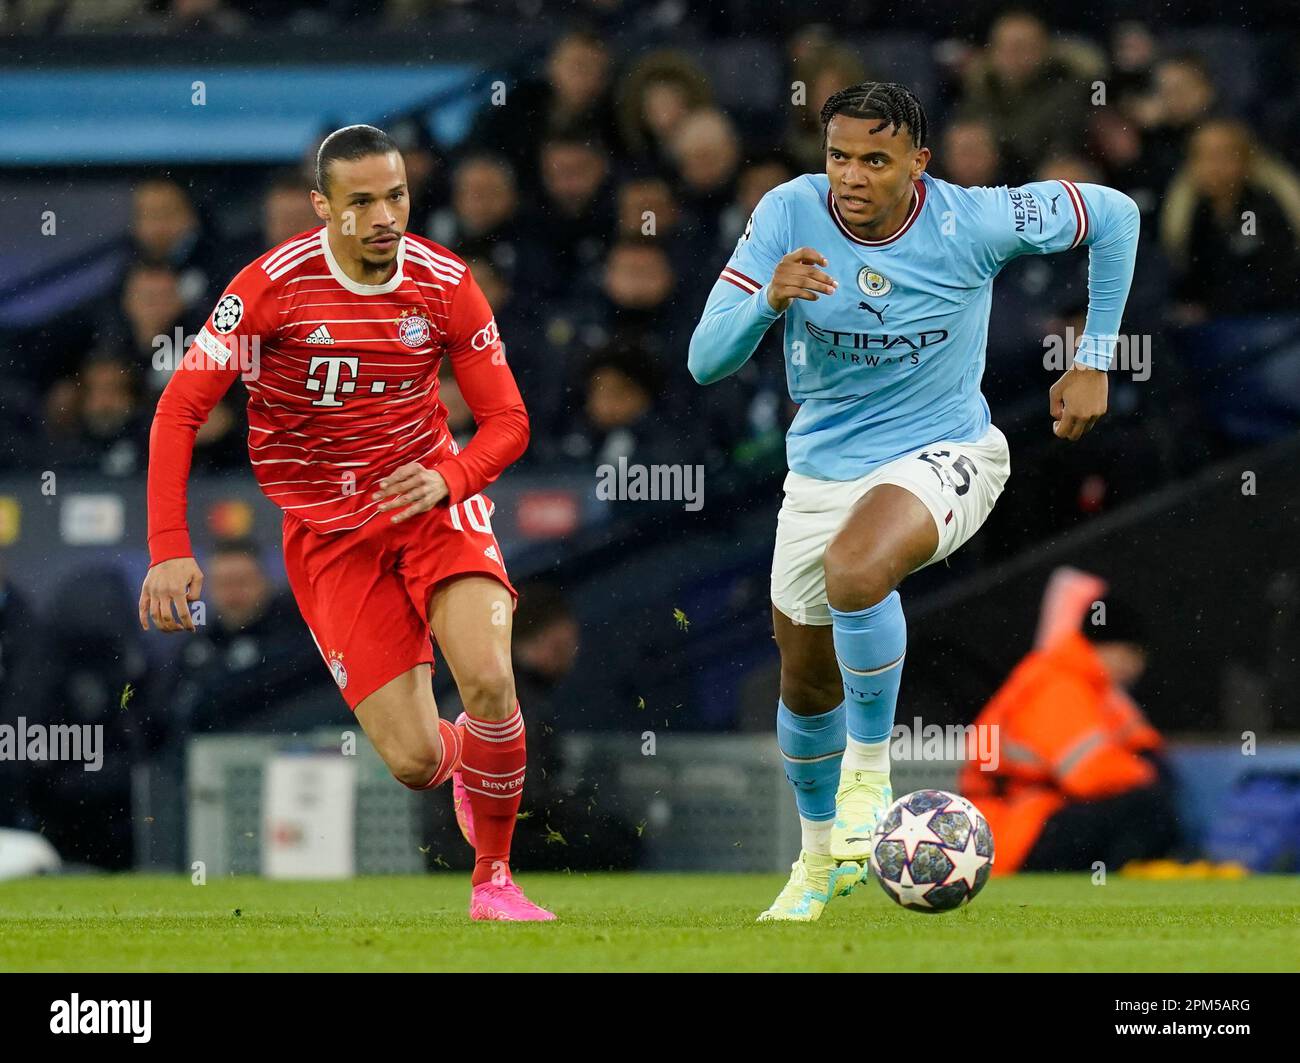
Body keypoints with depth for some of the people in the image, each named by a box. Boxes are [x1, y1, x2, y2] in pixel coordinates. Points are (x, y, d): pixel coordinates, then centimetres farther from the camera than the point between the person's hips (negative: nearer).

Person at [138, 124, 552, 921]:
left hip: (431, 504, 1)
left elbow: (507, 421, 0)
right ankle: (467, 764, 32)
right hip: (328, 533, -1)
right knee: (413, 759, -10)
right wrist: (169, 549, -20)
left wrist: (447, 479, -22)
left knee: (488, 677, -26)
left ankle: (494, 881, -3)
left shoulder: (445, 283, -6)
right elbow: (179, 412, -12)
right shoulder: (273, 285, -14)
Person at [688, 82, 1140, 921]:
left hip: (942, 454, -4)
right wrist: (769, 300, -37)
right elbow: (706, 362, -17)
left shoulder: (970, 224, -19)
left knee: (854, 570, -37)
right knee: (806, 681, 17)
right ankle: (822, 856, 45)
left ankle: (869, 766, -15)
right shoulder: (789, 214, -15)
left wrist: (1094, 363, -1)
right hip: (821, 467, 4)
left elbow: (1114, 215, -3)